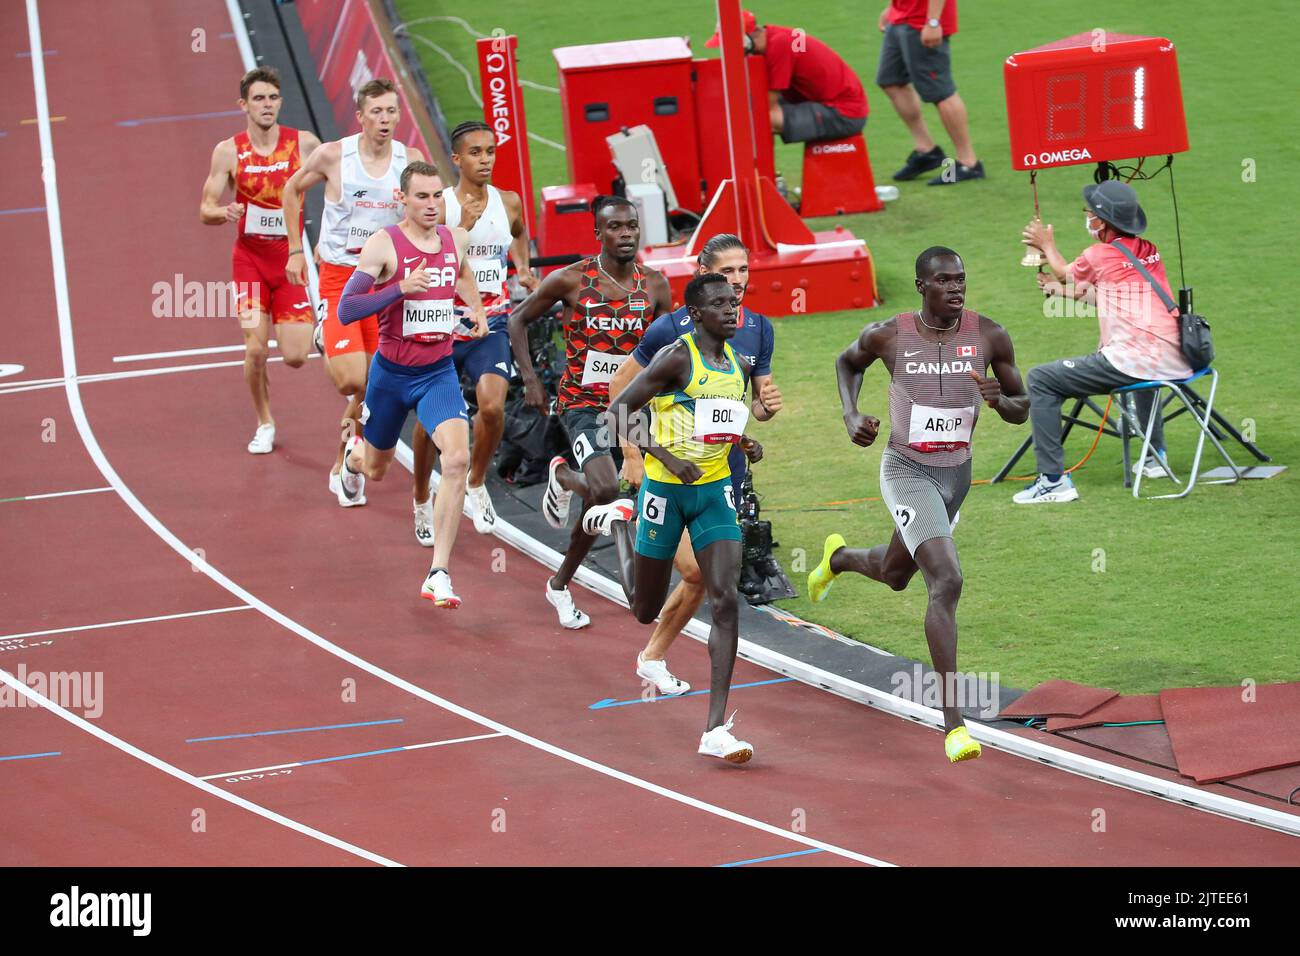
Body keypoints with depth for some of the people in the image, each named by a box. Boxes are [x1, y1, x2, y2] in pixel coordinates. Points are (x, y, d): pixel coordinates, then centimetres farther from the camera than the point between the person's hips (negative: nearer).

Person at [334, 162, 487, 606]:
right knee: (376, 469, 19)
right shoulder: (384, 244, -15)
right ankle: (355, 455, 61)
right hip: (391, 373, -2)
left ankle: (439, 574, -18)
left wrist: (477, 307, 12)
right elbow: (345, 310, -21)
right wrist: (401, 288, -30)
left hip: (439, 373, 2)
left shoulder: (456, 239, 0)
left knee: (457, 459, -22)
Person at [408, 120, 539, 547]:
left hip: (490, 323, 2)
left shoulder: (508, 203, 3)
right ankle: (422, 501, 29)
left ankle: (476, 483, 7)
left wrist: (523, 268, 12)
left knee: (492, 407, -20)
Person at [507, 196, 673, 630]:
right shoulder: (571, 280, -10)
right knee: (606, 489, -25)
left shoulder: (654, 286, 0)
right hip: (582, 403, -4)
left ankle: (560, 585, 31)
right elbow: (518, 319, 3)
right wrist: (530, 379, -5)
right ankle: (561, 475, 7)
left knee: (595, 507, 8)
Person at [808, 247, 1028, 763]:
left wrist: (1000, 400, -22)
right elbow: (848, 361, 10)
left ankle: (838, 557, 66)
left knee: (895, 574, 28)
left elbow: (1023, 410, 1)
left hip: (956, 472, 5)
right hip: (907, 472, -5)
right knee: (947, 581, -23)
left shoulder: (989, 336, -9)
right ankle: (953, 723, -23)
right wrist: (852, 416, -5)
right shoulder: (888, 336, -13)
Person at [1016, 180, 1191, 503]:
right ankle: (1155, 457, 46)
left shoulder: (1099, 256, -4)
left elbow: (1066, 273, 20)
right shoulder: (1150, 251, 17)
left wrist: (1047, 246, 39)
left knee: (1041, 380, -1)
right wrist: (1061, 290, 47)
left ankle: (1053, 480, -9)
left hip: (1130, 364, -8)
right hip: (1174, 364, 8)